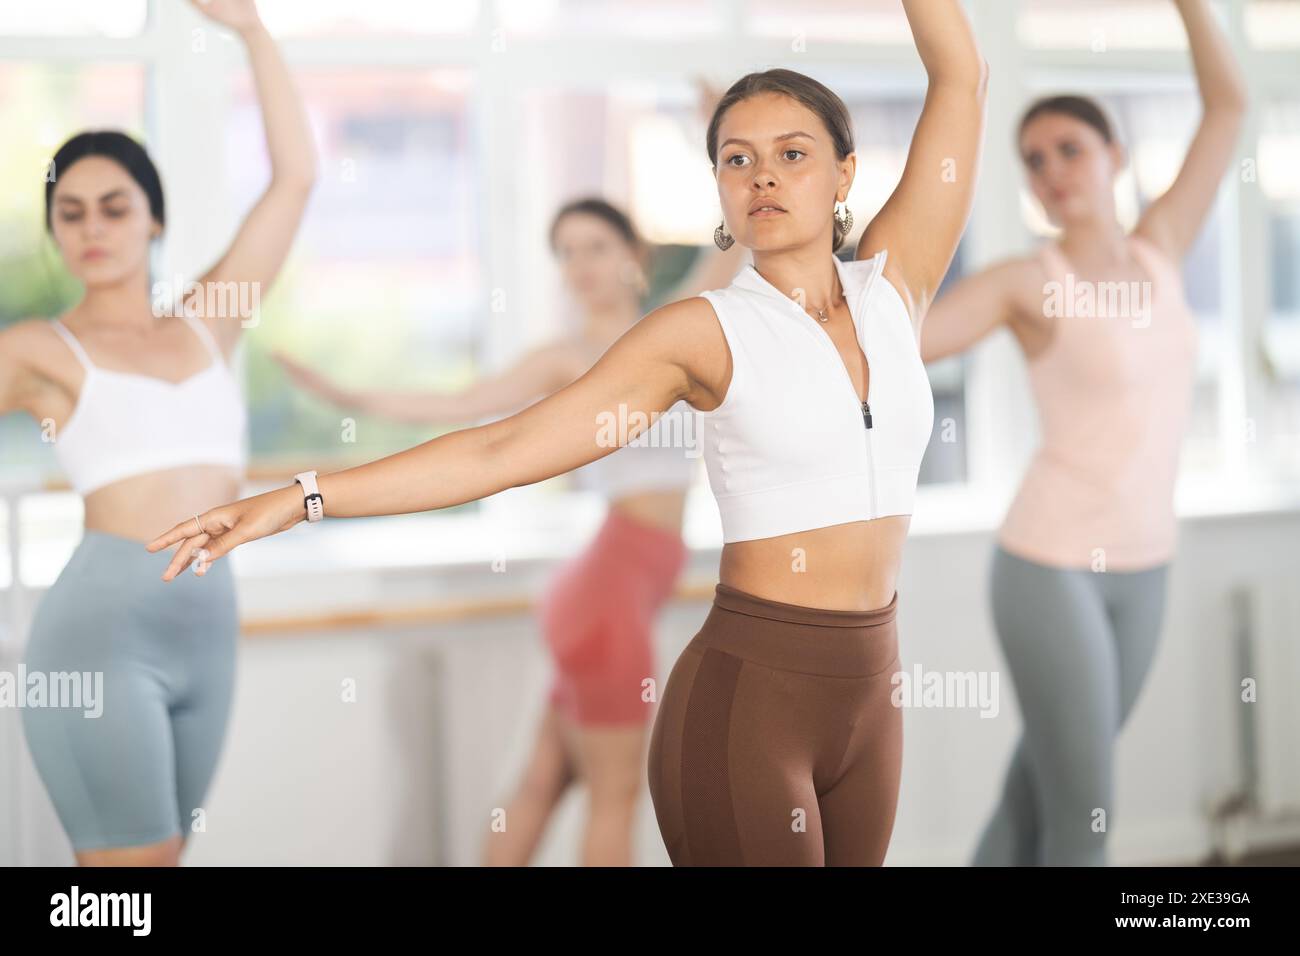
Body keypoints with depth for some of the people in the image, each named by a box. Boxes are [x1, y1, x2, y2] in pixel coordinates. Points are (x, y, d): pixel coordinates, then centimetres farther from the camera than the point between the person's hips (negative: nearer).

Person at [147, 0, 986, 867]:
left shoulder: (894, 286, 3)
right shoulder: (706, 332, -6)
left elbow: (961, 76, 0)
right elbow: (505, 450, -10)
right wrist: (299, 500, -16)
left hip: (865, 697, 4)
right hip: (746, 695, -4)